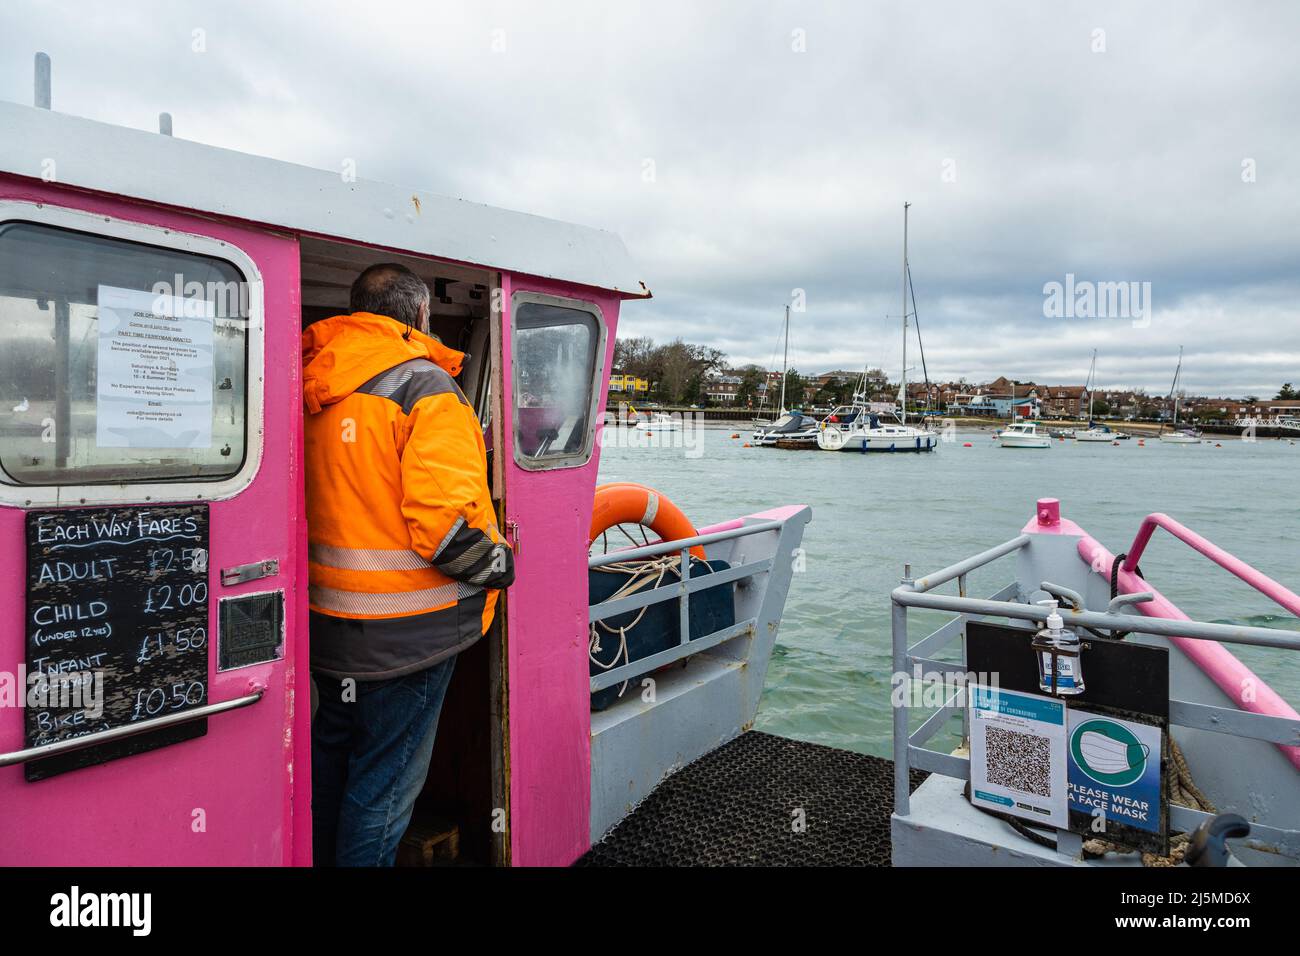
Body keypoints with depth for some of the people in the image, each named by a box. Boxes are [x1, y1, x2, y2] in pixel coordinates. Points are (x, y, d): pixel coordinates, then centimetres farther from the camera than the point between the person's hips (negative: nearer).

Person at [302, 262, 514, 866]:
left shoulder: (317, 387, 6)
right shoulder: (426, 386, -17)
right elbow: (444, 517, -25)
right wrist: (498, 565, -10)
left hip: (329, 616, 8)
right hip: (405, 633, -8)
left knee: (331, 752, 26)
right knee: (385, 778, 7)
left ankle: (318, 855, 44)